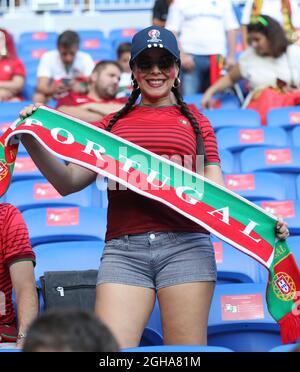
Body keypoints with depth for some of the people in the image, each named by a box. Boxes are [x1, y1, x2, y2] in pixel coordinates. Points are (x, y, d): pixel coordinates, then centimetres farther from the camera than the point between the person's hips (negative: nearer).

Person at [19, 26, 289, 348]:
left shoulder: (195, 122, 16)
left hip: (185, 246, 0)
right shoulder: (113, 124, 18)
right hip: (123, 249, 1)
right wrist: (32, 143, -1)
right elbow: (68, 182, 13)